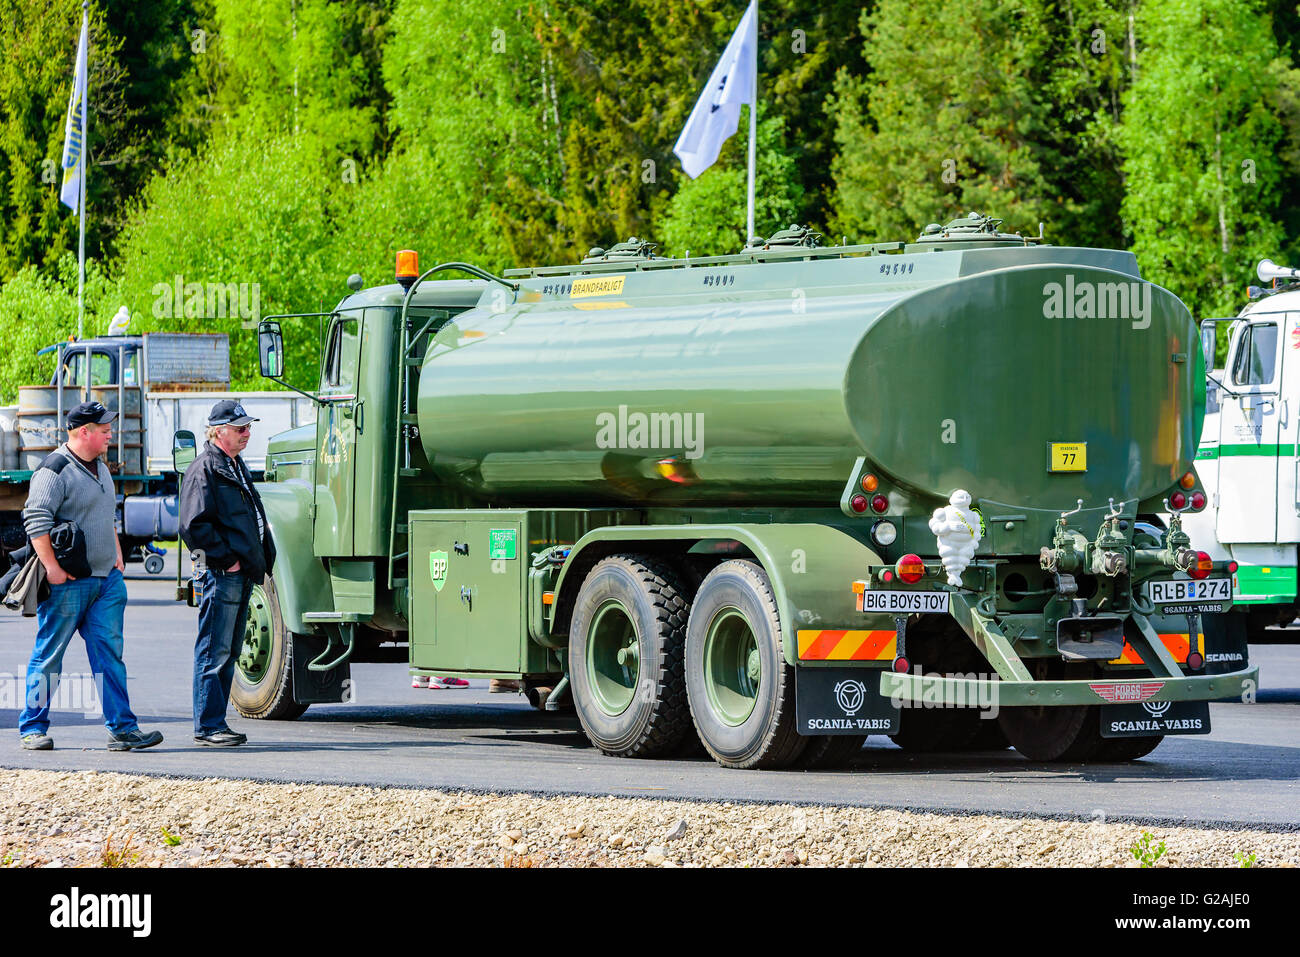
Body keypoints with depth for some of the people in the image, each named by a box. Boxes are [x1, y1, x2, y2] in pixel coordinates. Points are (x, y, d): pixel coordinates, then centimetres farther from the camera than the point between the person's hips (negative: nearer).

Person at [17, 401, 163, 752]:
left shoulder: (100, 469, 17)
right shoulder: (55, 470, -12)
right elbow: (36, 520, -18)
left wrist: (117, 556, 20)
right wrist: (52, 567, -21)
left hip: (106, 579, 8)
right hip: (68, 582, -8)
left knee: (109, 652, 2)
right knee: (49, 655, 0)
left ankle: (122, 728, 0)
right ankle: (33, 728, 8)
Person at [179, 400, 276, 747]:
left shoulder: (237, 467, 20)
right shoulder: (205, 469, -10)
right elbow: (195, 525, -17)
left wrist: (261, 559, 16)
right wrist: (226, 559, -17)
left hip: (242, 572, 10)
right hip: (220, 573, -10)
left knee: (229, 652, 12)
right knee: (214, 651, -7)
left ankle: (215, 722, 17)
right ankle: (208, 726, -6)